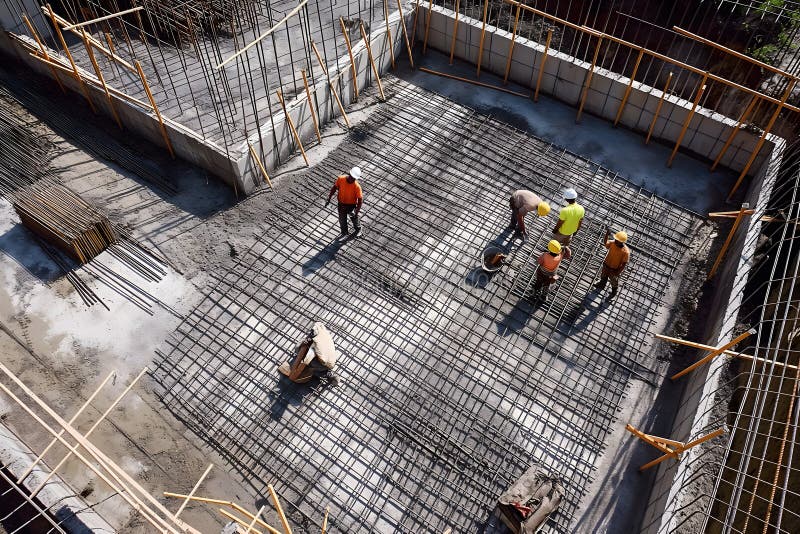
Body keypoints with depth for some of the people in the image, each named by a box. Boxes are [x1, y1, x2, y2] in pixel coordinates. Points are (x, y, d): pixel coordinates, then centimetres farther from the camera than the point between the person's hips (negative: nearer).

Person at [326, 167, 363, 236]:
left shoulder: (357, 187, -32)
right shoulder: (340, 179, -23)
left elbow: (360, 200, -26)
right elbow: (334, 188, -5)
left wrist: (356, 212, -31)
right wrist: (329, 199, -3)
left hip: (351, 205, -3)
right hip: (341, 204, 3)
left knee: (354, 218, 24)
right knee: (342, 219, 22)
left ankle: (357, 229, 56)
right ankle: (344, 233, 48)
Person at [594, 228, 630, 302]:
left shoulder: (626, 251, -35)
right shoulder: (612, 243, -23)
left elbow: (624, 263, -25)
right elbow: (605, 243, -5)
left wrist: (618, 272, -22)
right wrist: (607, 234, -22)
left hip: (615, 269, -5)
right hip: (606, 265, 5)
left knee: (614, 282, 24)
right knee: (603, 276, 34)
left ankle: (613, 293, 53)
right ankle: (601, 285, 66)